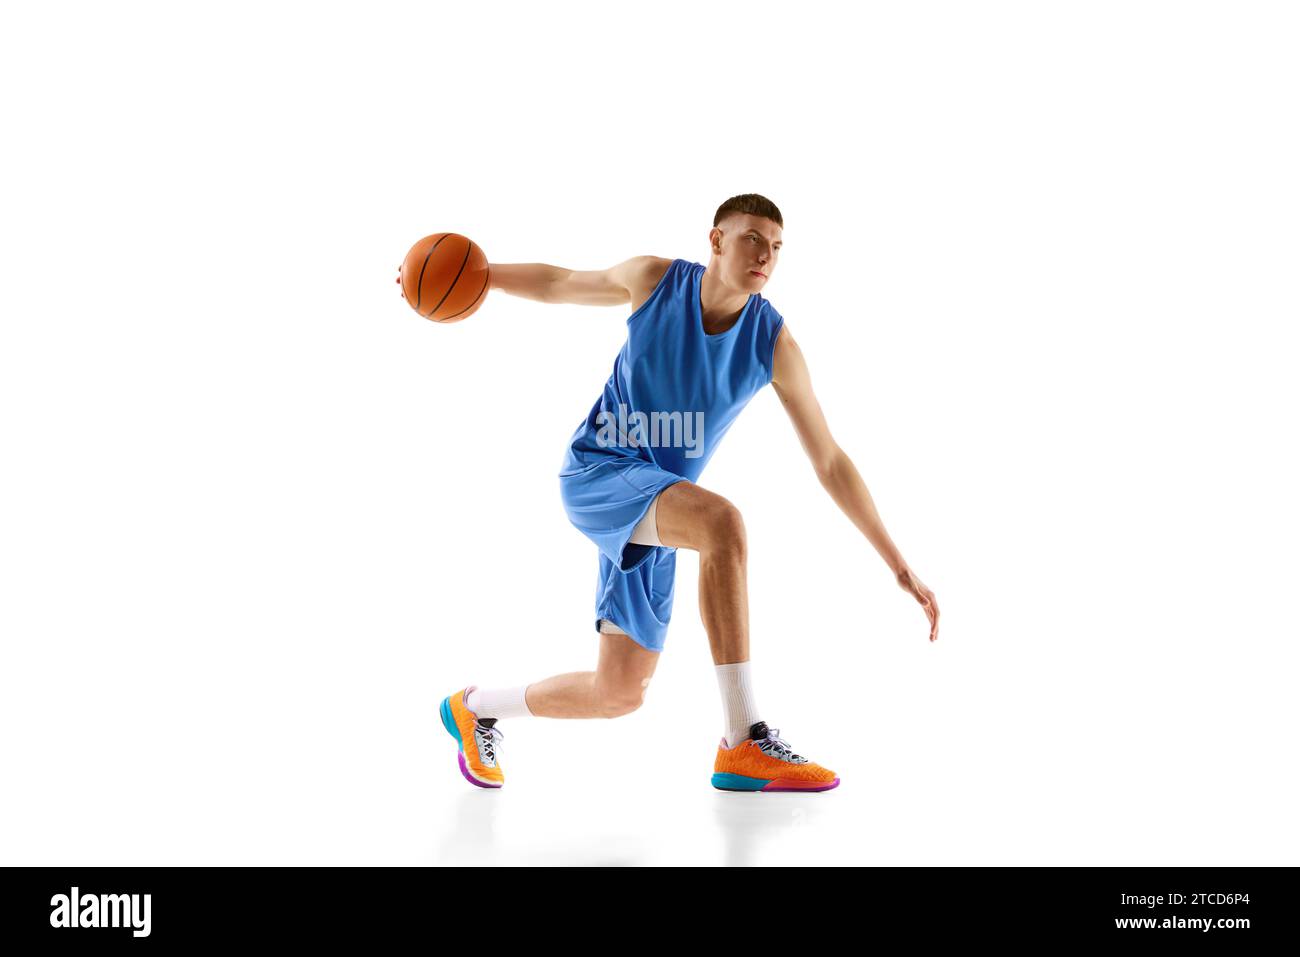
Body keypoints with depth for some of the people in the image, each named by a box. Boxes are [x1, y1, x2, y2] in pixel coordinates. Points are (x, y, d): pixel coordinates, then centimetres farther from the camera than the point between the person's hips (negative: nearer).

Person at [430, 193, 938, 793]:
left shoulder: (773, 343, -7)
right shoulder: (654, 280, -7)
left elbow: (830, 463, -5)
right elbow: (559, 284, 13)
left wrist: (901, 569, -8)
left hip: (655, 514, 4)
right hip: (596, 473, -4)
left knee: (620, 693, 4)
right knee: (721, 521, -34)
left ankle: (474, 708, 32)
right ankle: (743, 747, -31)